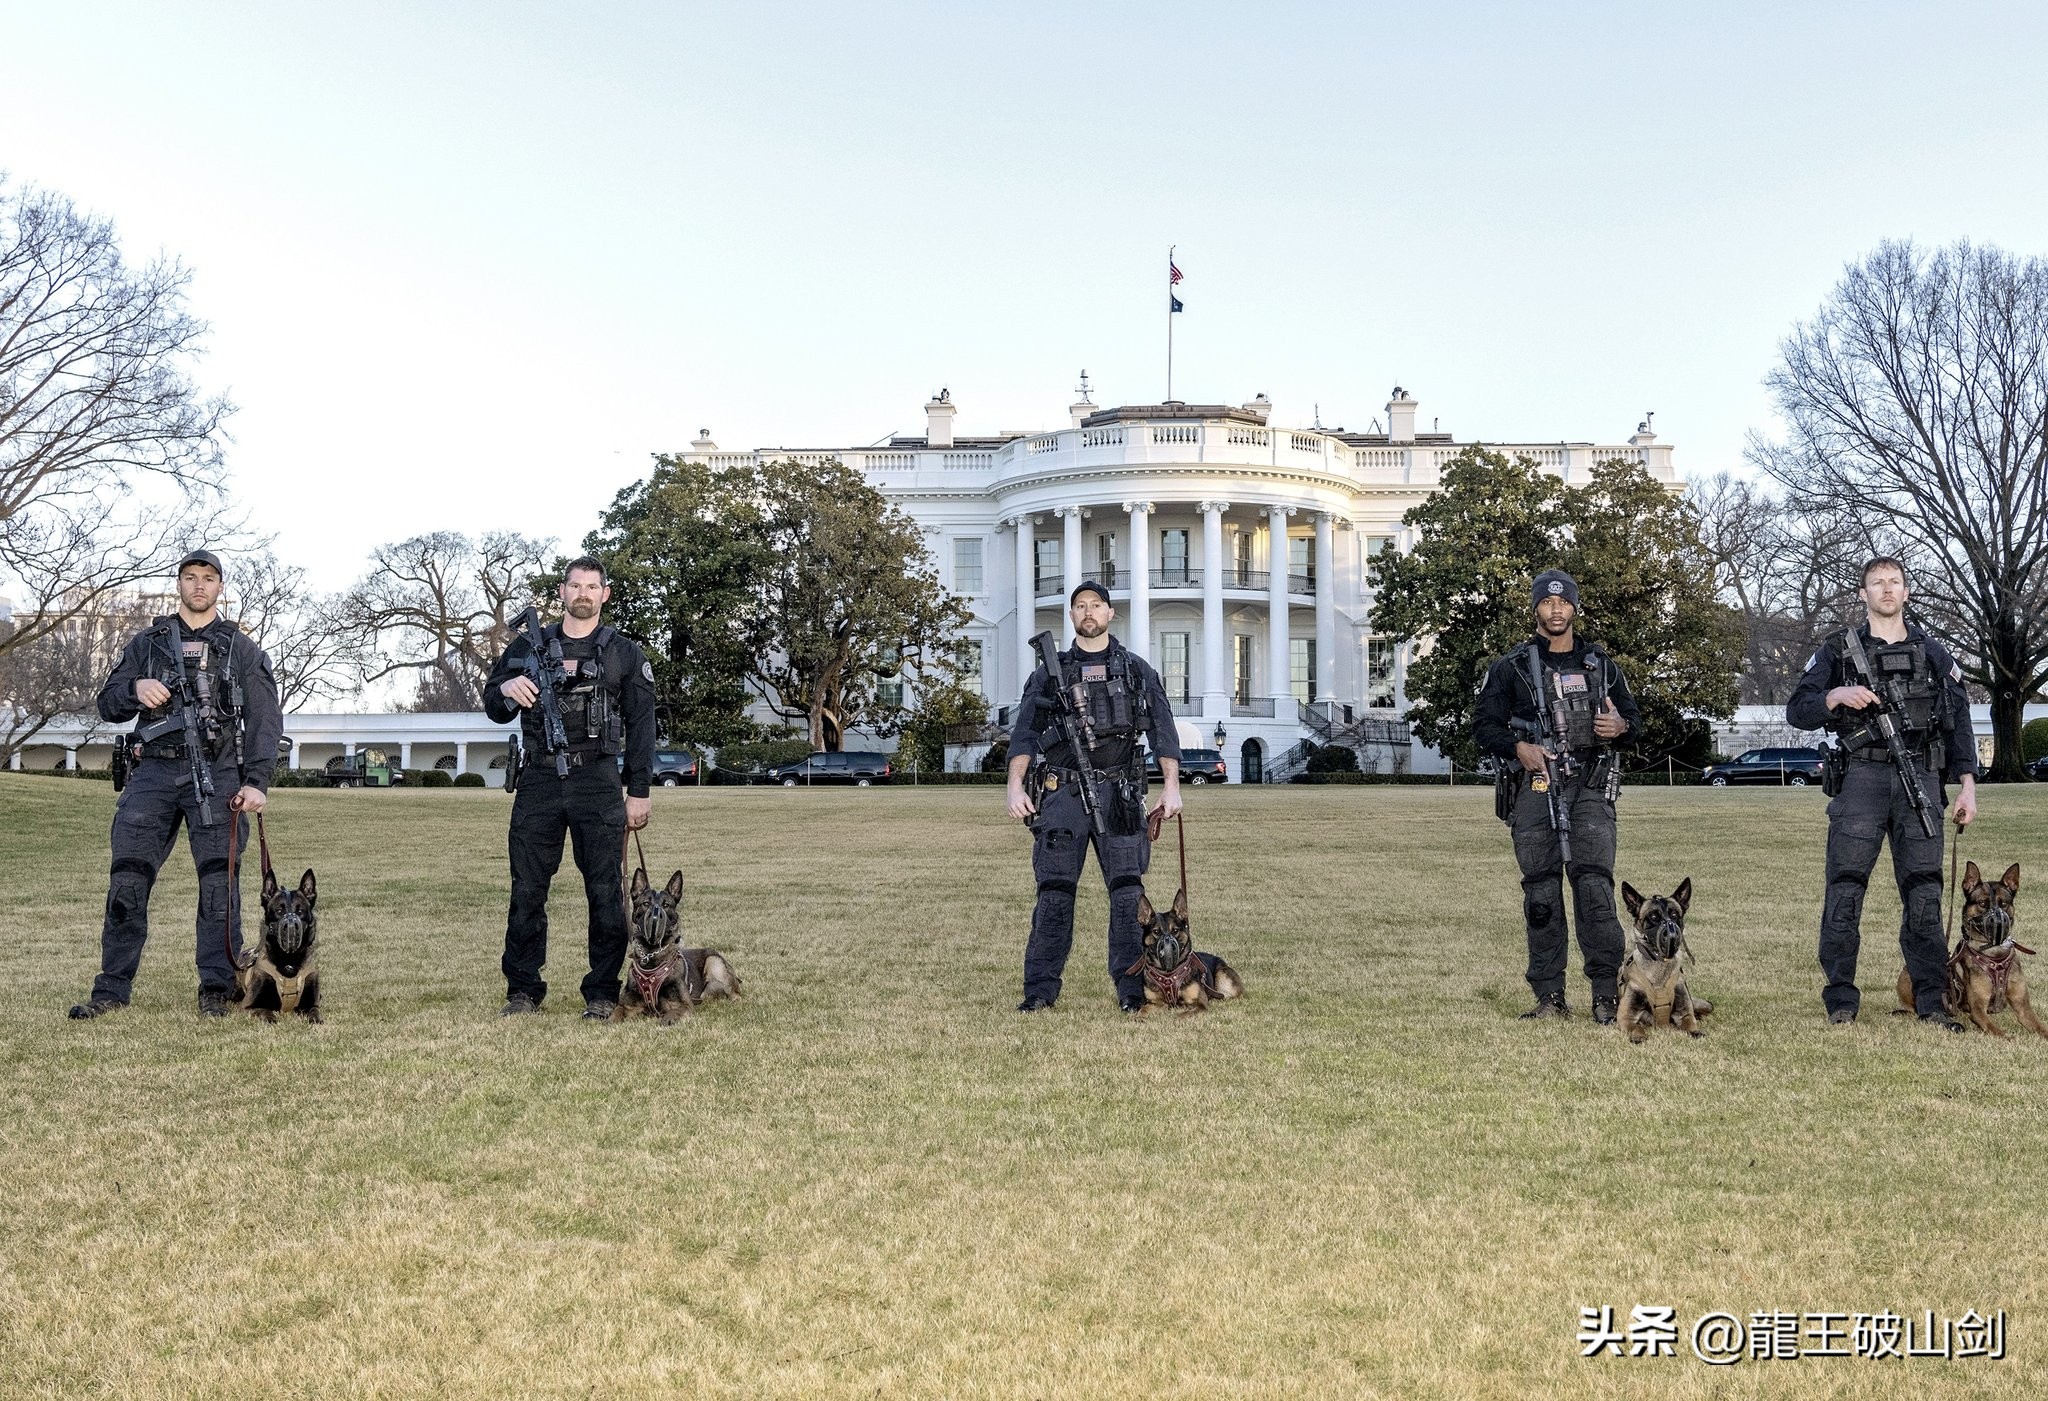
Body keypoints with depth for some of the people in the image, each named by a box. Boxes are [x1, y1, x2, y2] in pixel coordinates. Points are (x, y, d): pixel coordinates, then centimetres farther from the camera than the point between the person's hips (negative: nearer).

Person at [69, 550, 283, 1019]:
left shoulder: (241, 649, 11)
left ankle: (216, 989, 0)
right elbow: (108, 706, 15)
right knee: (127, 879, -2)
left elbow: (265, 721, 4)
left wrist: (256, 782, -8)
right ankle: (112, 989, 4)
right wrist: (135, 688, -8)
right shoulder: (147, 643, 17)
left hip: (216, 774, -2)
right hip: (152, 772, 2)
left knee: (219, 882, -6)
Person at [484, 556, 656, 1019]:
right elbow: (493, 710, 17)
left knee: (605, 890, -1)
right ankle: (523, 990, 12)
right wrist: (506, 689, -8)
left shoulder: (624, 654, 8)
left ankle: (602, 994, 7)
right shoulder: (528, 646, 13)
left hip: (598, 780, -2)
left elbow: (641, 726, 5)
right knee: (527, 890, 2)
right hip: (539, 779, 2)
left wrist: (639, 792, -1)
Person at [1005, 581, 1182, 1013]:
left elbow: (1162, 731, 7)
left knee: (1128, 891, -4)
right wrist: (1015, 786, -9)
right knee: (1054, 893, 0)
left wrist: (1171, 785, -5)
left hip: (1119, 793, 0)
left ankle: (1132, 990, 1)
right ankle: (1040, 990, 5)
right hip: (1062, 793, 0)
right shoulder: (1050, 673, 11)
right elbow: (1024, 734, 5)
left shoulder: (1137, 670, 12)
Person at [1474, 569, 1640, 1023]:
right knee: (1540, 894, 2)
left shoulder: (1601, 665, 14)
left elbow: (1632, 712, 24)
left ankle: (1606, 995, -4)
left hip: (1590, 787, 1)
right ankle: (1549, 998, 9)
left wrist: (1619, 725, 0)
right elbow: (1484, 725, 7)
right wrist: (1518, 747, -11)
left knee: (1596, 888, -9)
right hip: (1534, 787, 0)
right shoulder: (1512, 667, 7)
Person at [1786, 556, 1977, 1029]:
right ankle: (1841, 1002, 3)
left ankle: (1931, 1002, 11)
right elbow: (1796, 711, 6)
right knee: (1844, 893, -3)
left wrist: (1967, 785, 5)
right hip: (1860, 780, -2)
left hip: (1921, 781, 2)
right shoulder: (1838, 651, 9)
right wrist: (1834, 696, -14)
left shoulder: (1933, 653, 14)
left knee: (1924, 895, 3)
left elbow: (1959, 722, 13)